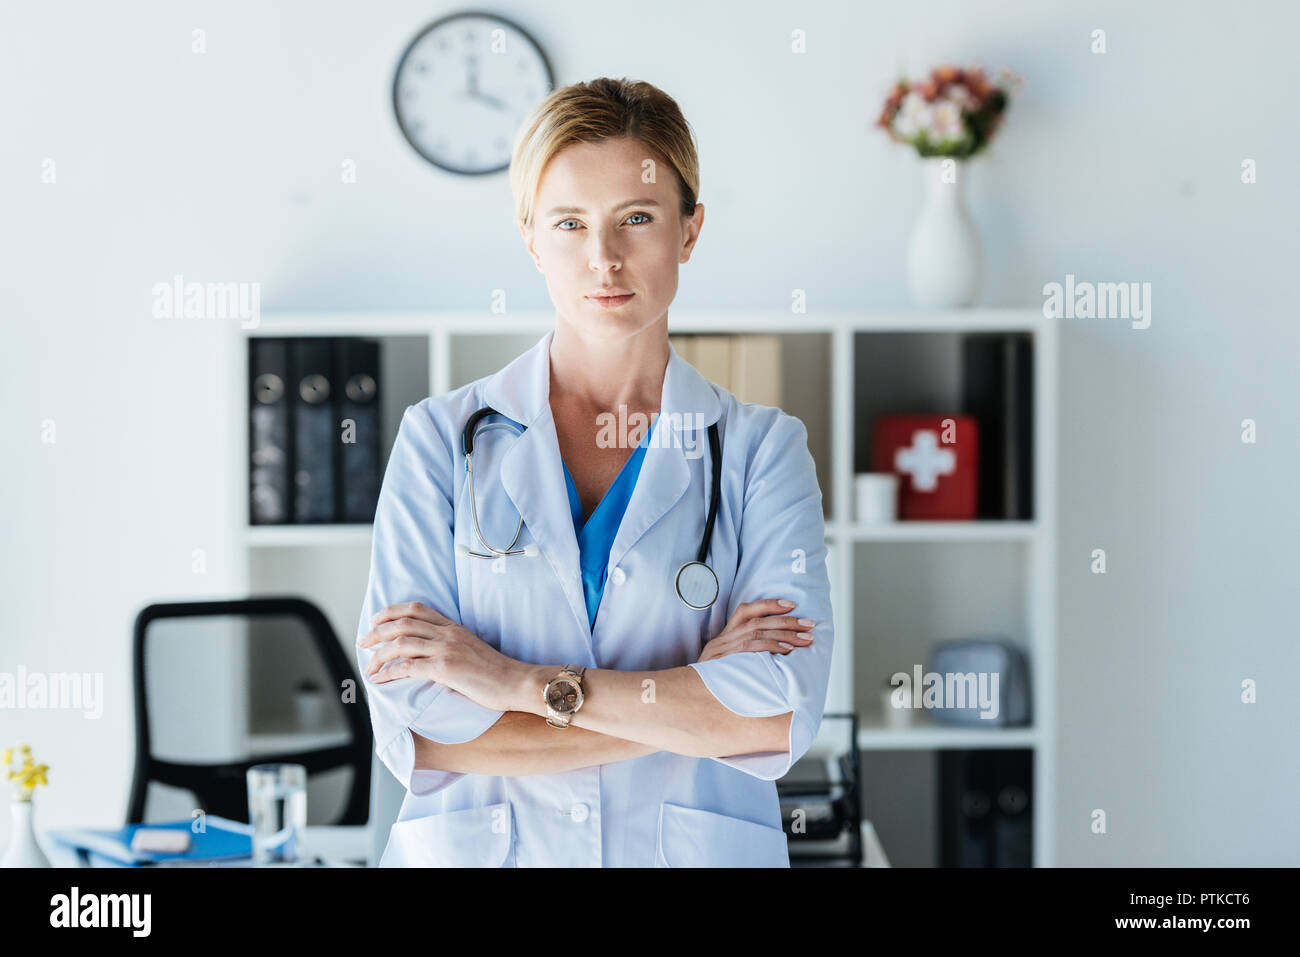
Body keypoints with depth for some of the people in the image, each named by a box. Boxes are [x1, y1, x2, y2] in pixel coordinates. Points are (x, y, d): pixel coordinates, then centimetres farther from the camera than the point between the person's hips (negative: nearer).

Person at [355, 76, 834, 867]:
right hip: (475, 848, 0)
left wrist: (520, 681, -17)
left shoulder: (762, 447, -1)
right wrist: (693, 697, -14)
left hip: (694, 851, 1)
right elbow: (413, 725, -12)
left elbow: (783, 715, -14)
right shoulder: (442, 437, -2)